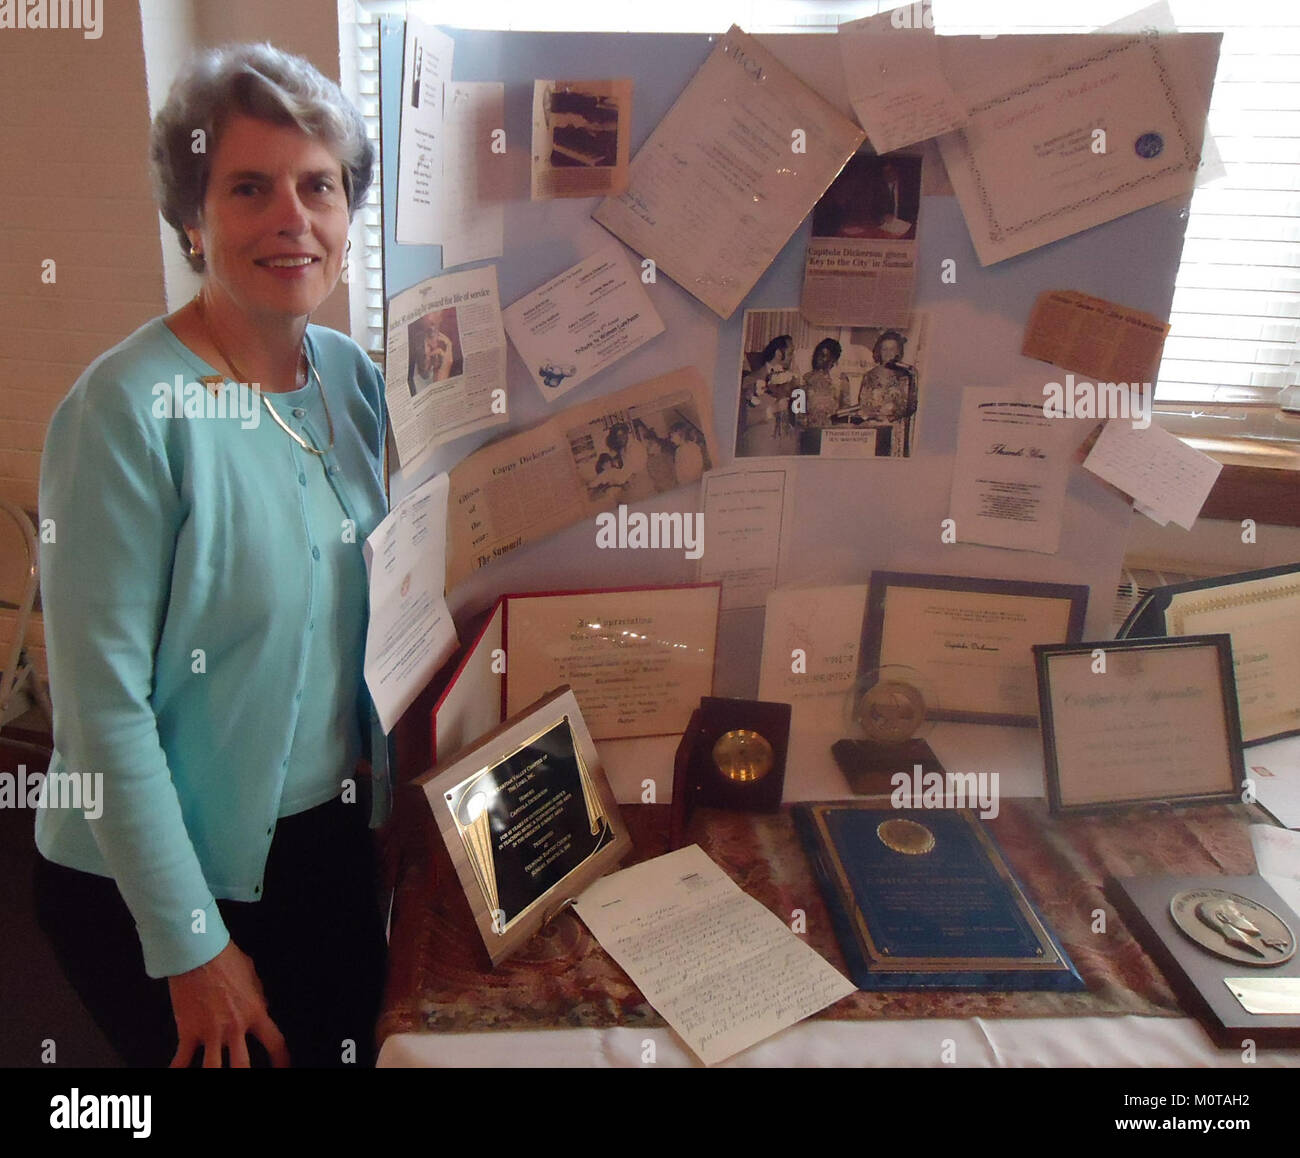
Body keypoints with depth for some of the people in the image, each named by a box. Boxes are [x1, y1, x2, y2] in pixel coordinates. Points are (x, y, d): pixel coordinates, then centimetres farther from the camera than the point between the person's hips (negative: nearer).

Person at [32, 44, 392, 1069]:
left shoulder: (351, 374, -1)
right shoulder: (127, 409, -20)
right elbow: (105, 703, -19)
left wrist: (378, 774, 7)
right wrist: (192, 948, -14)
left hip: (335, 839, 6)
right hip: (154, 880, -5)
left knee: (353, 1049, 23)